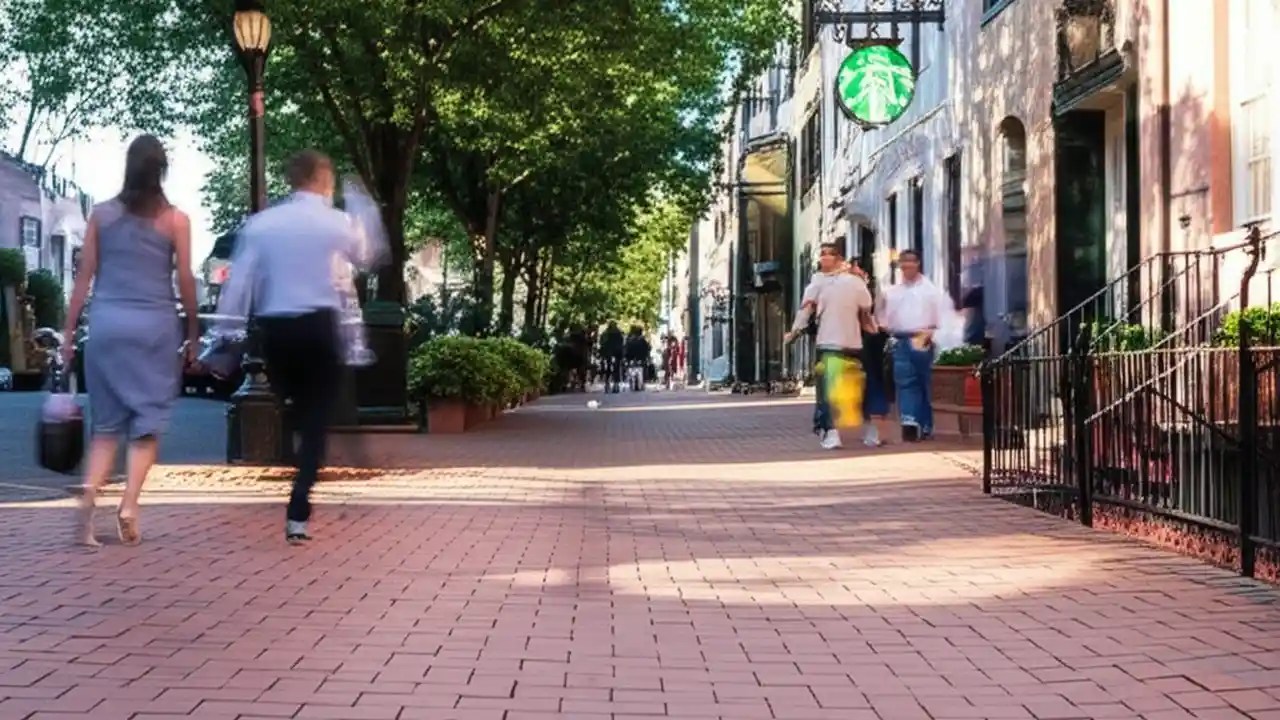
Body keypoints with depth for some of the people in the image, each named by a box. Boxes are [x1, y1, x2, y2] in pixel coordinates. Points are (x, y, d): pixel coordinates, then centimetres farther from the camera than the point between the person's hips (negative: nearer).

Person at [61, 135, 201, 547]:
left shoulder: (101, 214, 6)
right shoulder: (175, 219, 0)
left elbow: (84, 278, 5)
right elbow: (185, 282, 0)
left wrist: (69, 331, 9)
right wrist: (193, 334, 9)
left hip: (107, 323, 2)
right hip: (154, 325, -2)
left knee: (107, 423, 11)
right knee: (147, 422, 6)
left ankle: (88, 496, -10)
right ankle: (128, 507, -6)